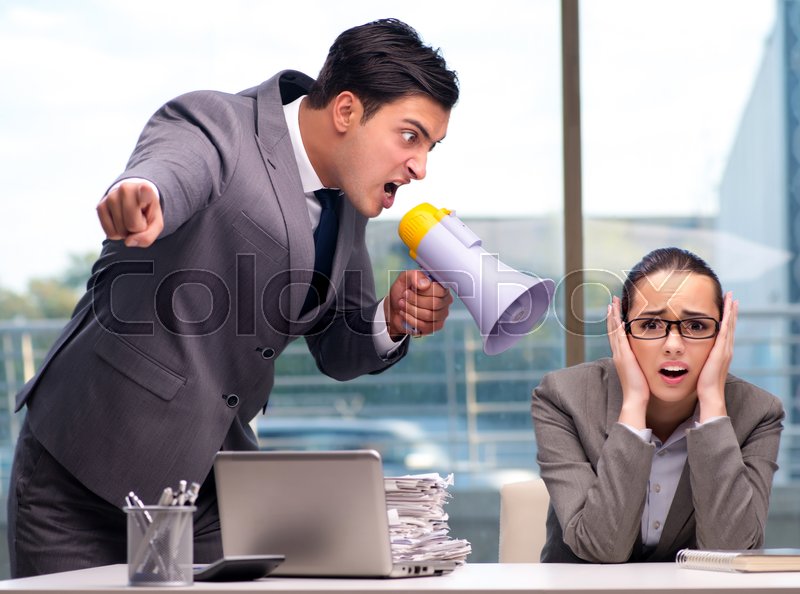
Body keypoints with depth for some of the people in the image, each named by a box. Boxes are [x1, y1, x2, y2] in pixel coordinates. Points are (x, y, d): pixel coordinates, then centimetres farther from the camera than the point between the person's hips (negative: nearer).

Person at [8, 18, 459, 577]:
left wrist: (392, 321, -6)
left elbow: (338, 352, 16)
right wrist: (141, 196, -62)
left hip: (213, 481, 6)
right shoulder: (212, 124, -14)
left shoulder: (346, 200, 9)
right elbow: (169, 169, -38)